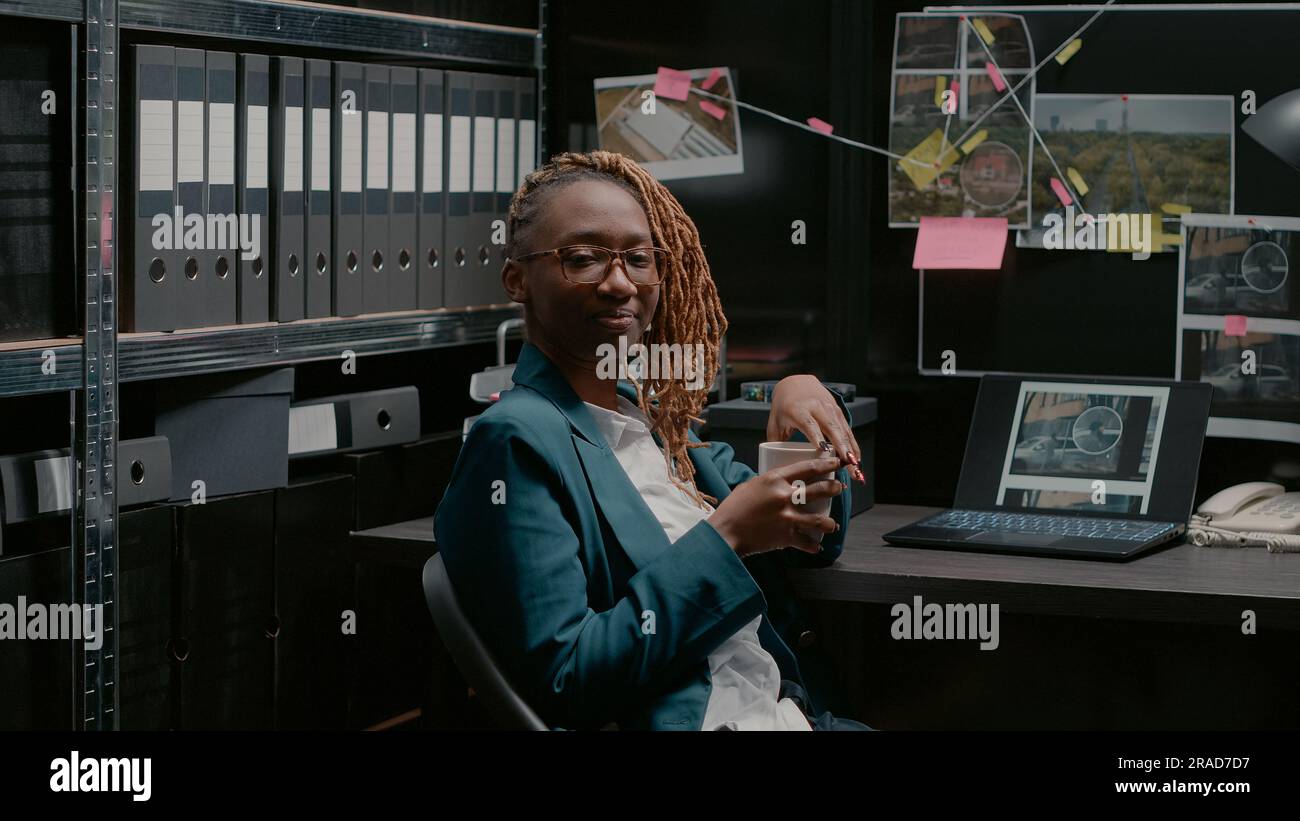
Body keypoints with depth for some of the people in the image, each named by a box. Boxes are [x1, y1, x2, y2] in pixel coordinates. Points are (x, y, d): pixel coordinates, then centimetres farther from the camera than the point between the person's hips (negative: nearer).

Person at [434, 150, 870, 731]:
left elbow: (814, 541, 21)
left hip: (790, 709, 8)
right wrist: (725, 537, -17)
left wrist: (802, 398, 3)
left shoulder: (654, 415, 14)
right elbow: (560, 683, -17)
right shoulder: (516, 441, -10)